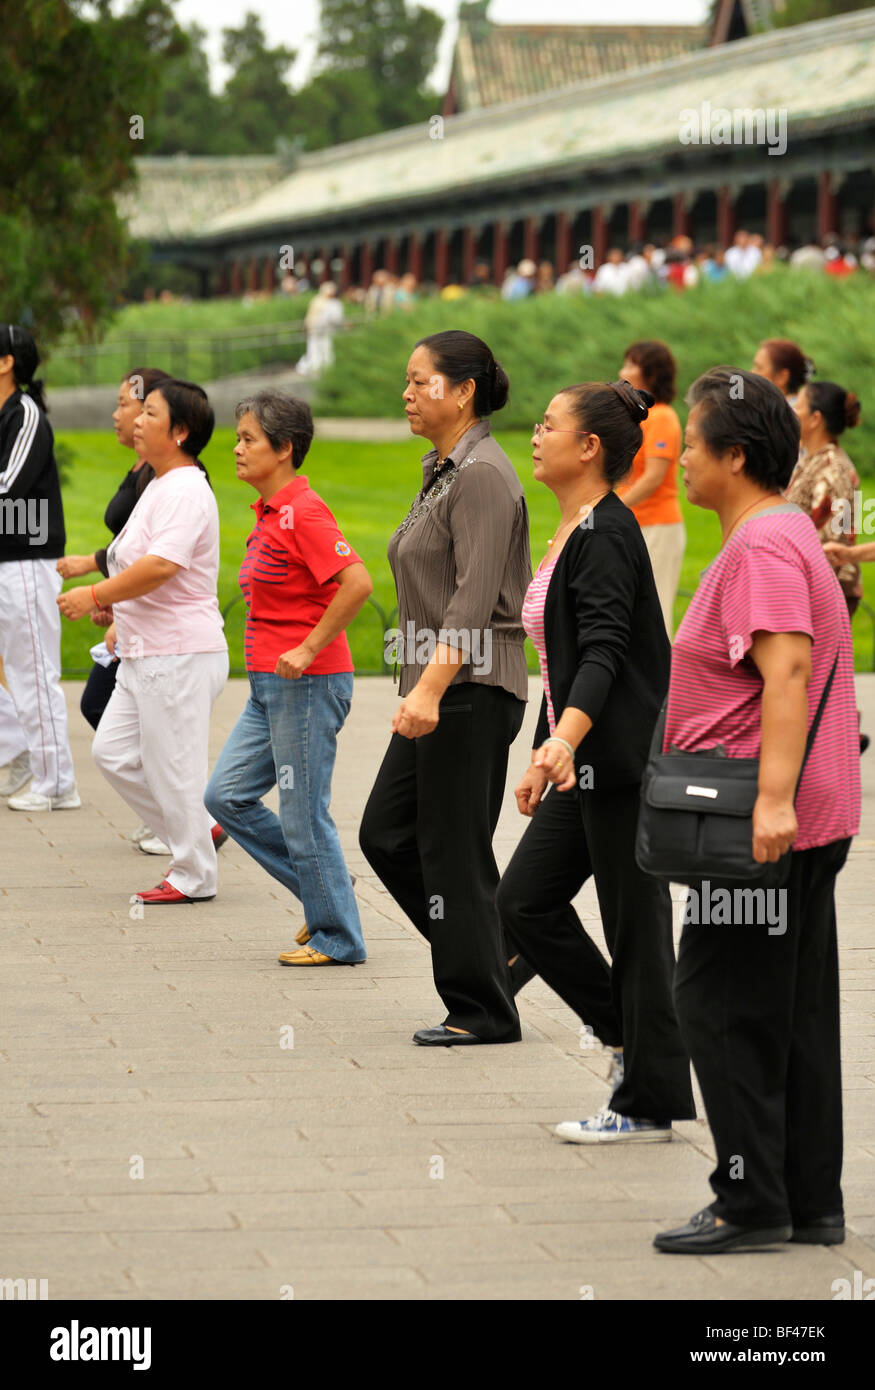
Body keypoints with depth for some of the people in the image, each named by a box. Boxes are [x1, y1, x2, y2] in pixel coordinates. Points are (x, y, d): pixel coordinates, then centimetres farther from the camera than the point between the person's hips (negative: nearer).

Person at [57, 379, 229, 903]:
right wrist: (122, 617, 19)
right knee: (114, 752, 10)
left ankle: (194, 875, 9)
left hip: (180, 656, -10)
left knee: (172, 767, -2)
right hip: (146, 653, 10)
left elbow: (161, 566, -28)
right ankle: (199, 831, 19)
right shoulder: (161, 487, 16)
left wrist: (95, 595, -21)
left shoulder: (185, 492, -17)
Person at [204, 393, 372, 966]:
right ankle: (323, 892, 19)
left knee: (304, 813, -2)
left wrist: (309, 648, -22)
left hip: (308, 682, -10)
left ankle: (336, 937, 11)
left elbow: (357, 582, -26)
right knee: (226, 796, 9)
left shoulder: (303, 511, -16)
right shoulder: (269, 512, 13)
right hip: (270, 684, 10)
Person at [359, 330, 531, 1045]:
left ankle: (483, 1009, 6)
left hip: (472, 688, -10)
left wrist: (430, 689, -30)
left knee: (454, 852, -3)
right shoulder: (443, 471, 16)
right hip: (437, 689, 10)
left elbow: (474, 598, -23)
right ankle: (499, 952, 19)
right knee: (386, 834, 11)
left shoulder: (482, 476, -15)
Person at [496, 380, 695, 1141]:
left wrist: (567, 740, -40)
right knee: (526, 902, 10)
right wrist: (545, 755, 26)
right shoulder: (574, 531, 15)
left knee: (635, 926, -2)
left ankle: (650, 1100, 6)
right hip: (585, 763, 10)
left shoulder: (606, 535, -15)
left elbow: (604, 650, -26)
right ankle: (632, 1038, 20)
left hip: (623, 760, -10)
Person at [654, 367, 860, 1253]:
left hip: (765, 823, -11)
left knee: (720, 1003, -6)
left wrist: (773, 798, -34)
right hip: (805, 820, 11)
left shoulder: (762, 547, -16)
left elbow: (787, 667, -28)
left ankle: (753, 1203, -3)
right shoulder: (777, 532, 18)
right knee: (794, 1009, 12)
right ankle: (811, 1203, 16)